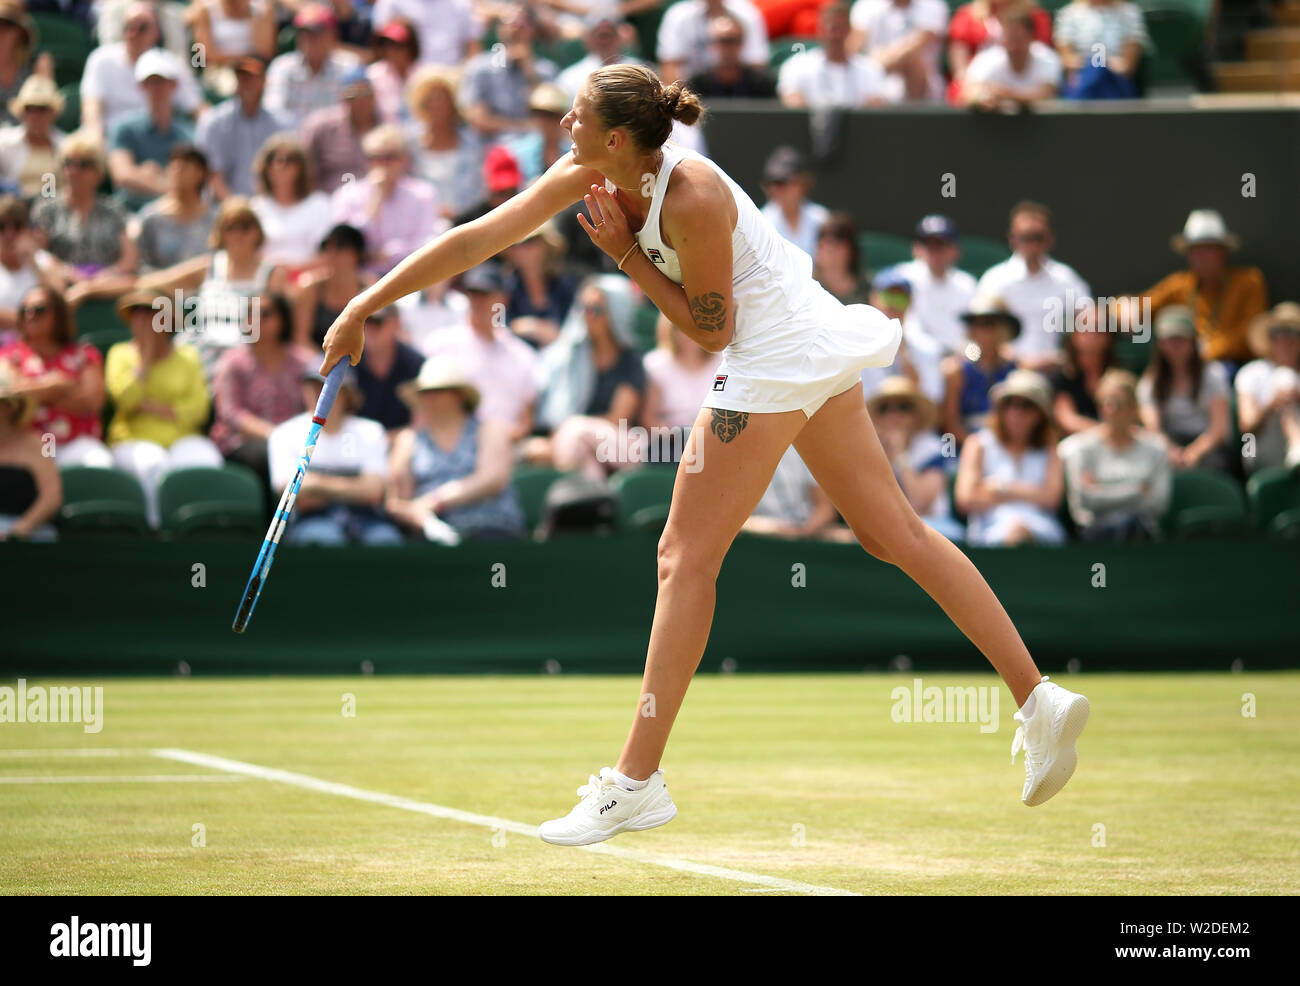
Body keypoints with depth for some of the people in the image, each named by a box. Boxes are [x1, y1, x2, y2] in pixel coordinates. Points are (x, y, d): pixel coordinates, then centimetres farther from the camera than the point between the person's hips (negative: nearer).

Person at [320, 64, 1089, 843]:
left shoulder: (693, 199, -23)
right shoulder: (588, 179, 1)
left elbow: (712, 329, -13)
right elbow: (480, 238, 3)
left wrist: (627, 257, -13)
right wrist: (368, 304, 4)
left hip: (776, 362, -9)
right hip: (817, 348, 9)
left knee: (687, 558, -6)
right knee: (898, 534, 9)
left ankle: (636, 780, -3)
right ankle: (1039, 699, 8)